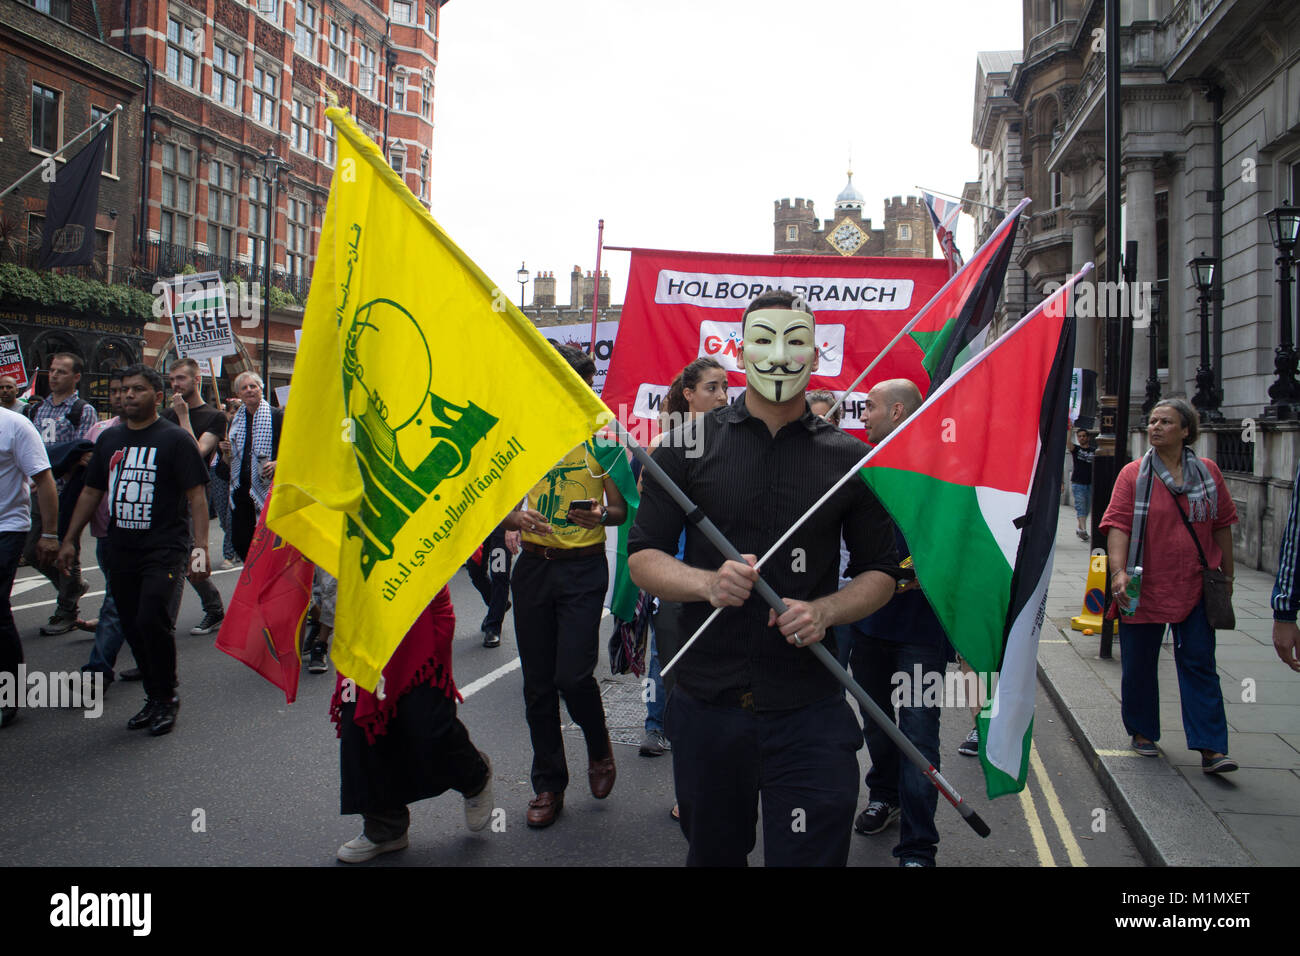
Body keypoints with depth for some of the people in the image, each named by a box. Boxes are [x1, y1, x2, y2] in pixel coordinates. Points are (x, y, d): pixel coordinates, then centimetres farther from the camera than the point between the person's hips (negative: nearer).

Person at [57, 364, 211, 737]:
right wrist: (69, 539, 16)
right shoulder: (109, 438, 14)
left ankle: (167, 697, 1)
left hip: (164, 548, -6)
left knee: (151, 620, -17)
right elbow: (91, 491, 20)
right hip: (121, 550, 6)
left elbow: (196, 494, -8)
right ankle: (154, 699, 20)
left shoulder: (174, 439, -3)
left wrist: (200, 545, -16)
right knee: (133, 628, 7)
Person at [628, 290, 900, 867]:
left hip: (809, 711, 0)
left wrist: (824, 610, -12)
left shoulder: (848, 458, 3)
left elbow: (880, 572, 8)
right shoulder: (690, 444, 1)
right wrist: (709, 583, -19)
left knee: (811, 853, 2)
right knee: (713, 854, 19)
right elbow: (642, 557, 1)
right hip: (705, 705, 1)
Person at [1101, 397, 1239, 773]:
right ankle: (1143, 732, 26)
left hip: (1195, 588, 1)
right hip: (1144, 588, -1)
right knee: (1139, 664, 8)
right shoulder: (1133, 474, -3)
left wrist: (1226, 573, 15)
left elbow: (1222, 525, 13)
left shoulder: (1208, 472, 5)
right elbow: (1118, 525, -12)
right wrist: (1118, 570, -25)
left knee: (1199, 664, 0)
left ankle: (1211, 748, 1)